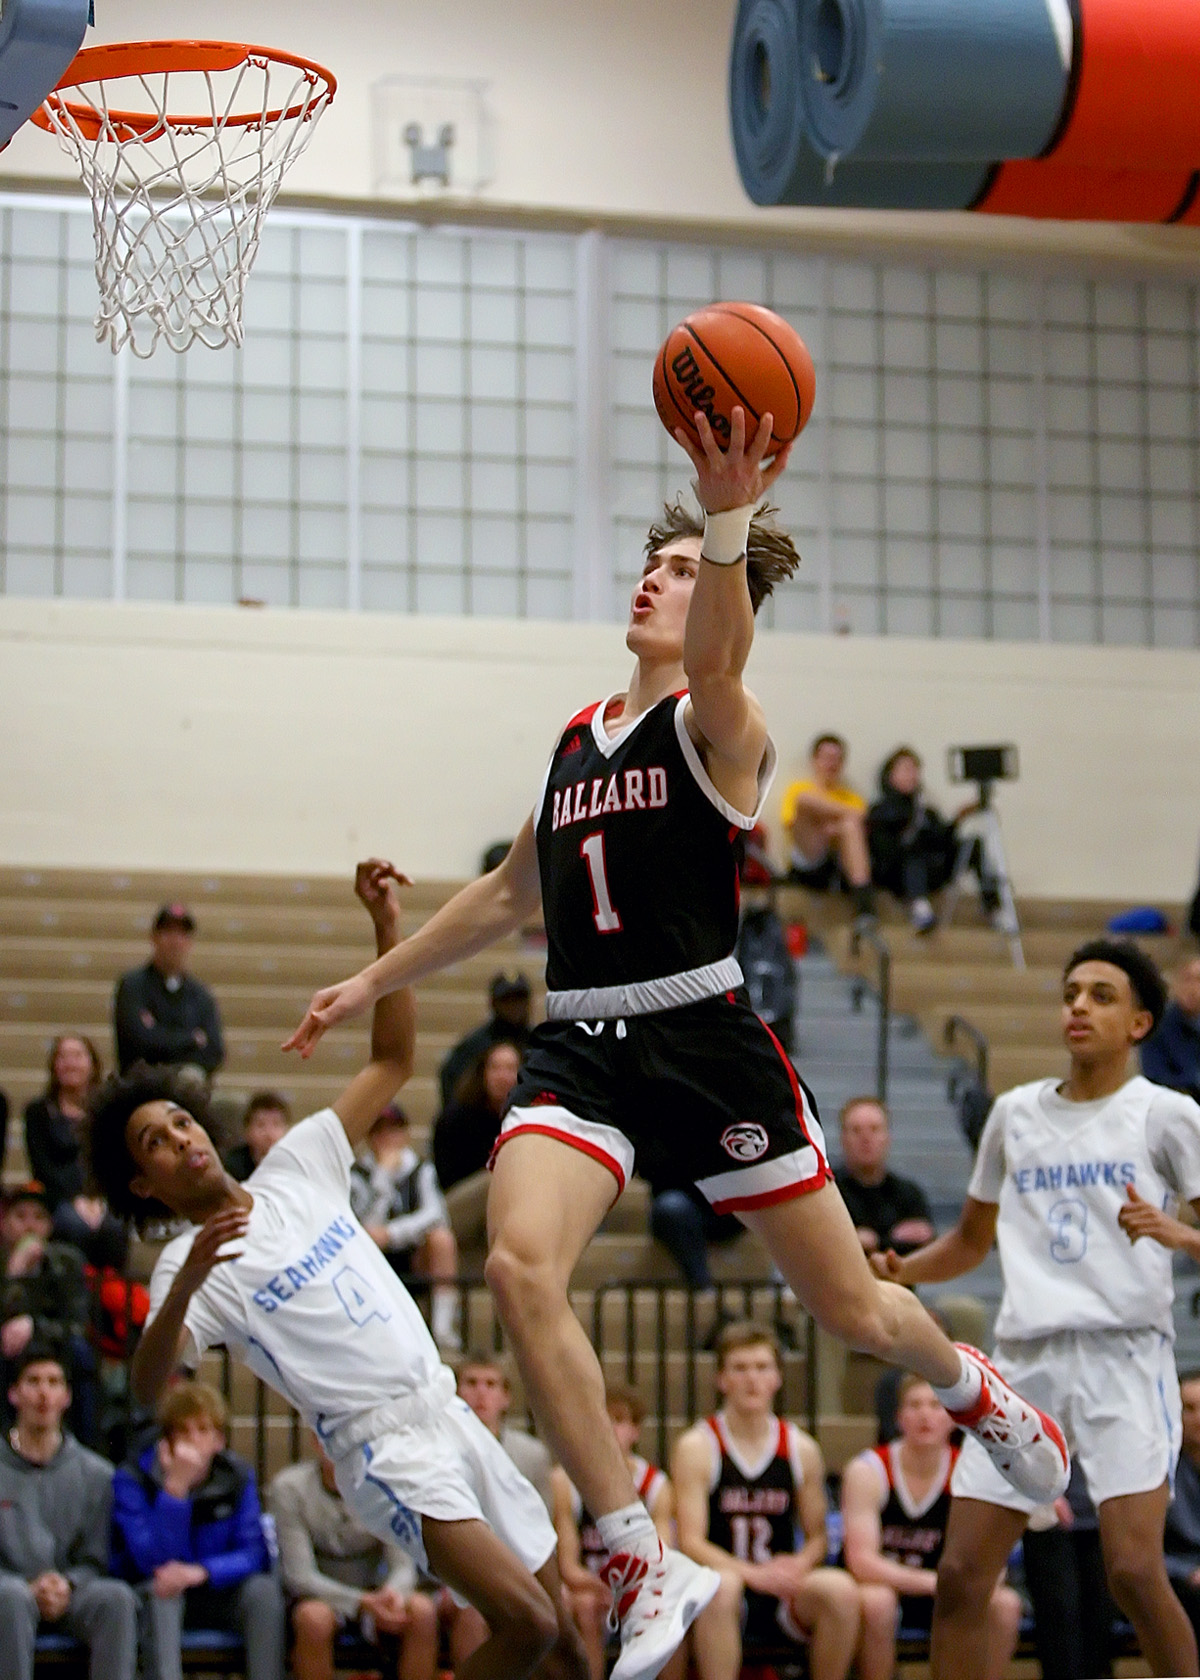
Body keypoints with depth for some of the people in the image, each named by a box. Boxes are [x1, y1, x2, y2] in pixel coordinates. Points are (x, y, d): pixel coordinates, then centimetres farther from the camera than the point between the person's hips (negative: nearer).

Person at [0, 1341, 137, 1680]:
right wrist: (30, 1588, -14)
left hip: (68, 1599, 2)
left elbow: (96, 1560, 8)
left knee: (117, 1596, -30)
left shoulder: (95, 1474, 10)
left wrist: (67, 1585, -14)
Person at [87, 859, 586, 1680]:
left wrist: (387, 926, 3)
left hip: (451, 1413, 6)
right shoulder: (189, 1265, -5)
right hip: (386, 1451, -6)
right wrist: (185, 1286, -39)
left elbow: (393, 1061, 14)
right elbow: (148, 1388, -22)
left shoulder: (297, 1166, 12)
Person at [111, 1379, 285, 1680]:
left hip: (217, 1595, 3)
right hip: (159, 1598, -3)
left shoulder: (237, 1476, -2)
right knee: (160, 1592, -36)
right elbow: (154, 1560, -23)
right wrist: (176, 1487, -32)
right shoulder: (133, 1478, -13)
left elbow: (253, 1554, -11)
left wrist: (200, 1572, -31)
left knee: (263, 1589, -26)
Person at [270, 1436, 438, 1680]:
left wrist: (394, 1592, -33)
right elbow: (299, 1576, -17)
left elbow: (403, 1565, -6)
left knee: (422, 1610, -29)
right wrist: (363, 1603, -32)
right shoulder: (289, 1488, -12)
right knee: (314, 1618, -38)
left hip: (372, 1594, 2)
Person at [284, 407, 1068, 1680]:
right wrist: (374, 981, 32)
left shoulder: (716, 724, -4)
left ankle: (978, 1393, 43)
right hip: (578, 1046, 5)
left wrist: (729, 518, -48)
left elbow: (711, 652, -30)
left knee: (851, 1311, 5)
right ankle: (644, 1568, -14)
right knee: (519, 1266, -22)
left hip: (703, 1038, -5)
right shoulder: (579, 737, 17)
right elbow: (508, 894, 30)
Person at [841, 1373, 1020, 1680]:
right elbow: (861, 1562, -25)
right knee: (876, 1601, -37)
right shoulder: (868, 1471, -16)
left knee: (1004, 1604, -22)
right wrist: (934, 1581, -38)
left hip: (934, 1597, 3)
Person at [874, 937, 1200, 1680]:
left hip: (1123, 1355, -5)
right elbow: (972, 1239, 26)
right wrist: (901, 1269, 8)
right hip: (1027, 1359, 5)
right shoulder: (1015, 1113, 16)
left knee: (1134, 1568, -18)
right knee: (962, 1576, -1)